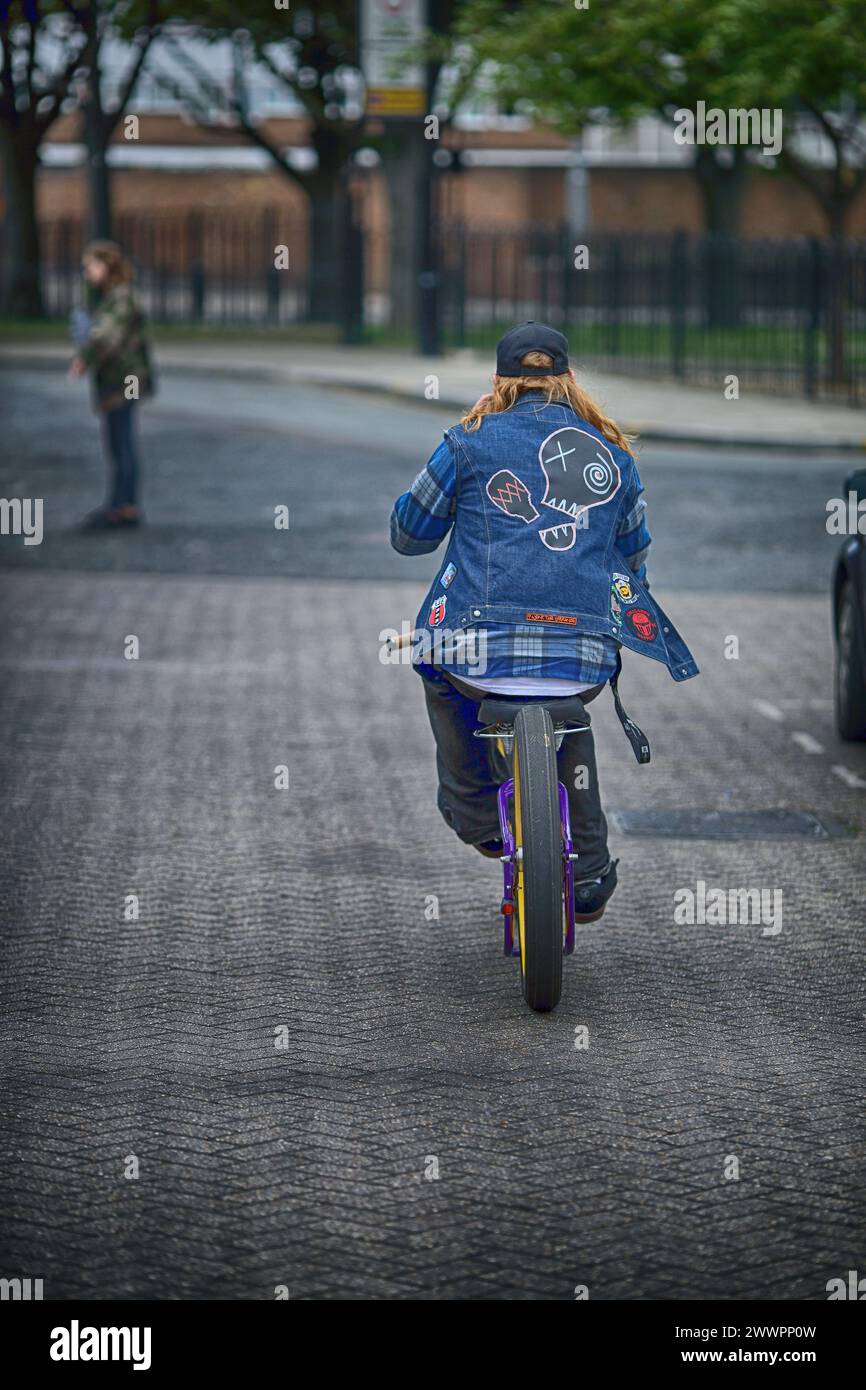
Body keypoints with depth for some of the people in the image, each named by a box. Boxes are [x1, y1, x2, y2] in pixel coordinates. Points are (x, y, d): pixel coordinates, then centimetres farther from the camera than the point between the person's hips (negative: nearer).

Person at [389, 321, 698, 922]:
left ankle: (476, 816, 32)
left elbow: (409, 532, 14)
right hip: (586, 659, 2)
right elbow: (634, 554, 27)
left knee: (443, 674, 35)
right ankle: (589, 878, 30)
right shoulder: (613, 454, 15)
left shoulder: (471, 441, 6)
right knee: (571, 715, 37)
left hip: (481, 649, -2)